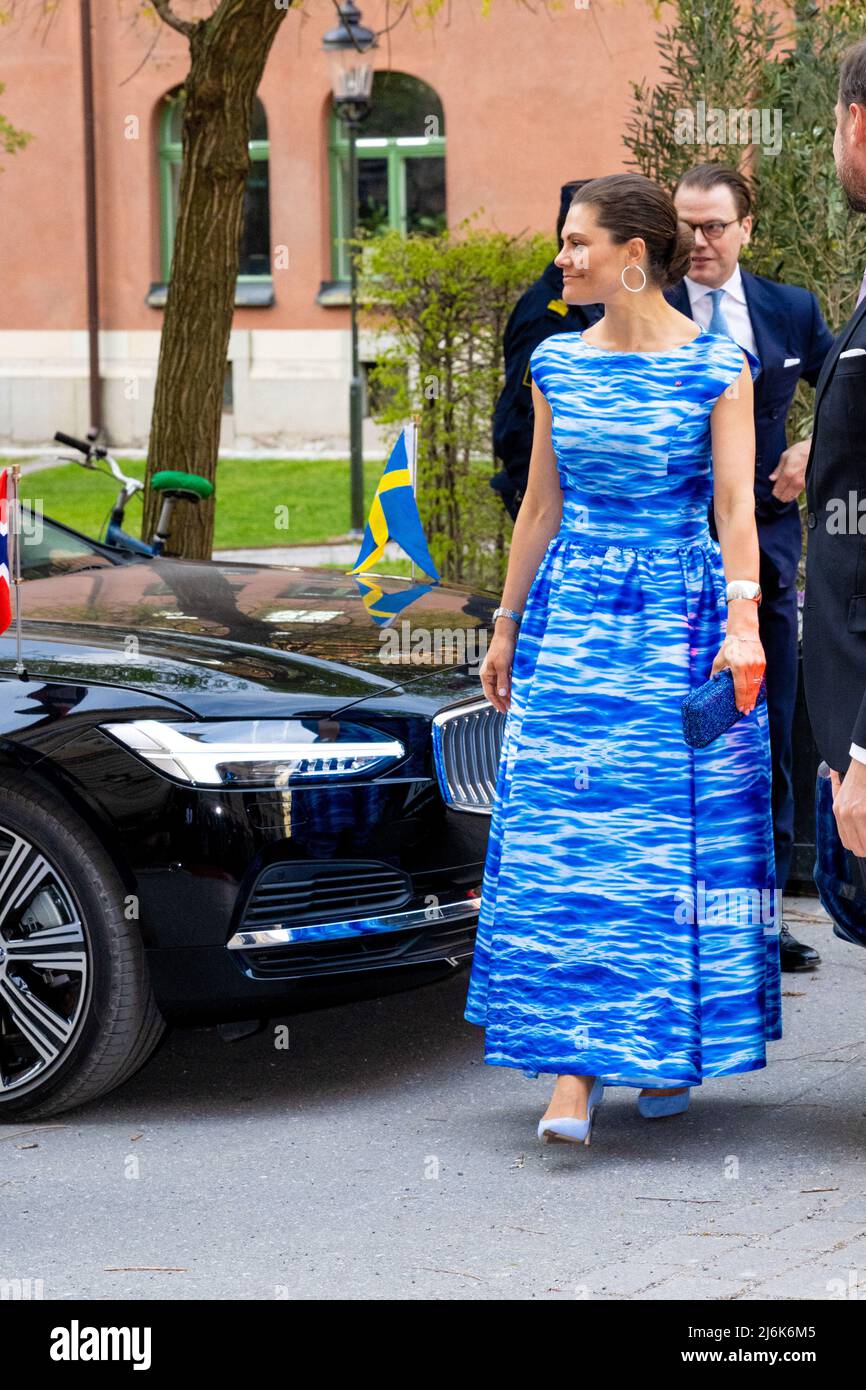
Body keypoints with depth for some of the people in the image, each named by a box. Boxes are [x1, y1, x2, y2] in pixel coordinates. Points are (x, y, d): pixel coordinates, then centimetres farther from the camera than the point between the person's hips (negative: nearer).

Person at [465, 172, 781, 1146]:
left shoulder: (717, 365, -4)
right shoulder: (556, 364, 8)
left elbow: (736, 504, -8)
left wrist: (743, 620, -19)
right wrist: (508, 625, 15)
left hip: (679, 618, -3)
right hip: (571, 615, 3)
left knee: (675, 837, 1)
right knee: (563, 839, -6)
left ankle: (671, 1051, 18)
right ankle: (573, 1071, -6)